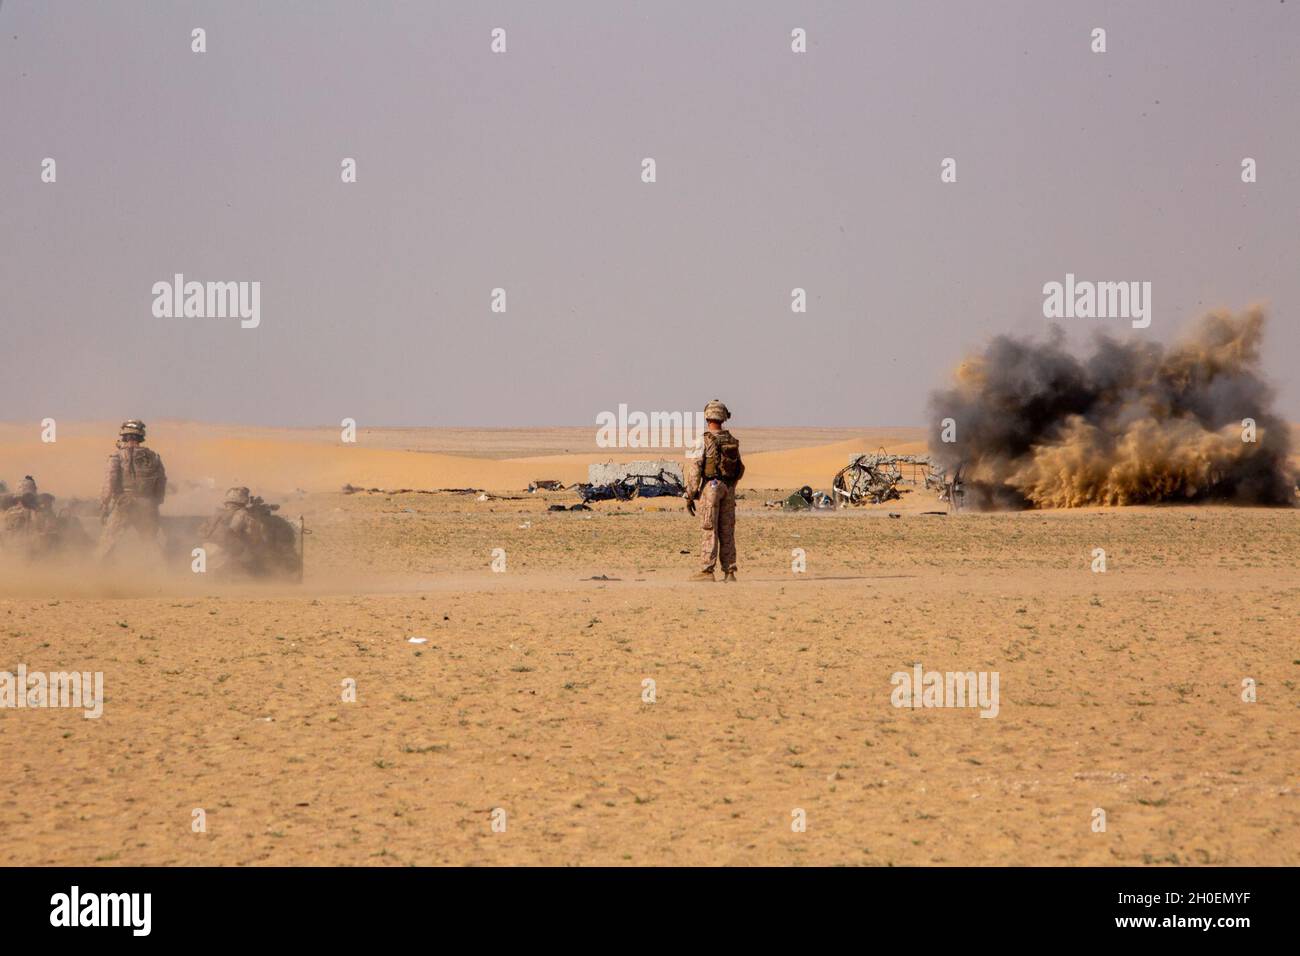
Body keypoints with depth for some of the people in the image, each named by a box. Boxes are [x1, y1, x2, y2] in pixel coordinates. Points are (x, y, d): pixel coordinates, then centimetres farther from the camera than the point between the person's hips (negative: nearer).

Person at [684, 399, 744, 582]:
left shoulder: (704, 440, -10)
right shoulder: (732, 441, 9)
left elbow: (694, 469, -13)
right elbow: (740, 469, 15)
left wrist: (690, 496, -8)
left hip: (711, 486, -5)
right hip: (729, 489, 5)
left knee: (709, 530, -5)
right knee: (727, 532, 8)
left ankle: (706, 571, -7)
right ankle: (729, 572, 6)